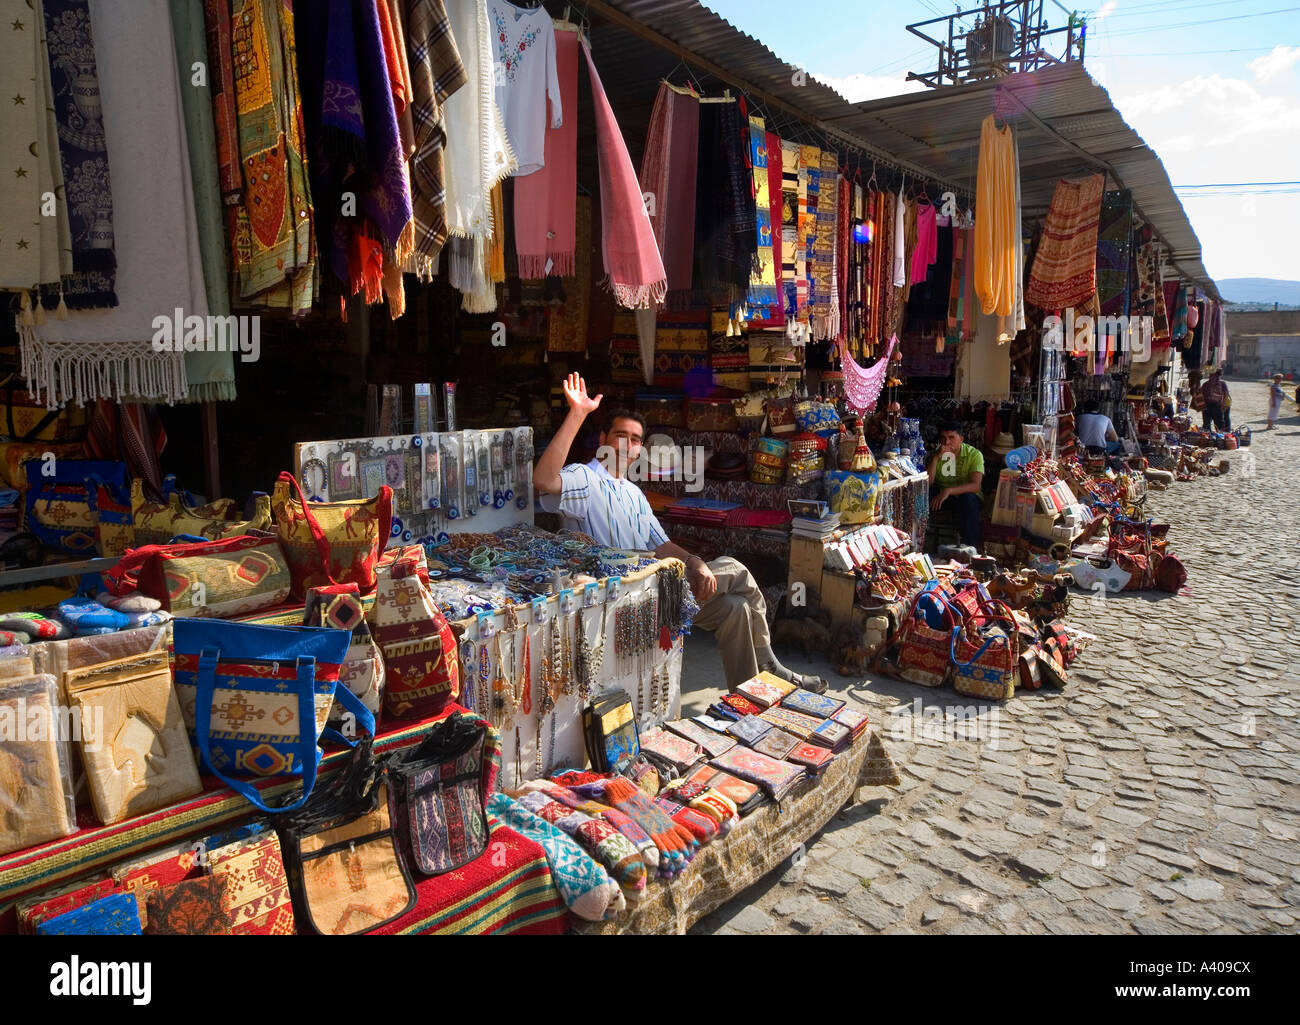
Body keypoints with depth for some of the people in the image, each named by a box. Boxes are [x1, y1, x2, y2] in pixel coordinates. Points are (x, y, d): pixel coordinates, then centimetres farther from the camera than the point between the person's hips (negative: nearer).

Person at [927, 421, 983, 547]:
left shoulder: (974, 454, -11)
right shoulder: (935, 454, -2)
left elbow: (976, 485, -25)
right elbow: (927, 483, -14)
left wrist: (949, 491, -38)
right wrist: (936, 458, -26)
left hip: (967, 496, -3)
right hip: (941, 496, 3)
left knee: (968, 498, -37)